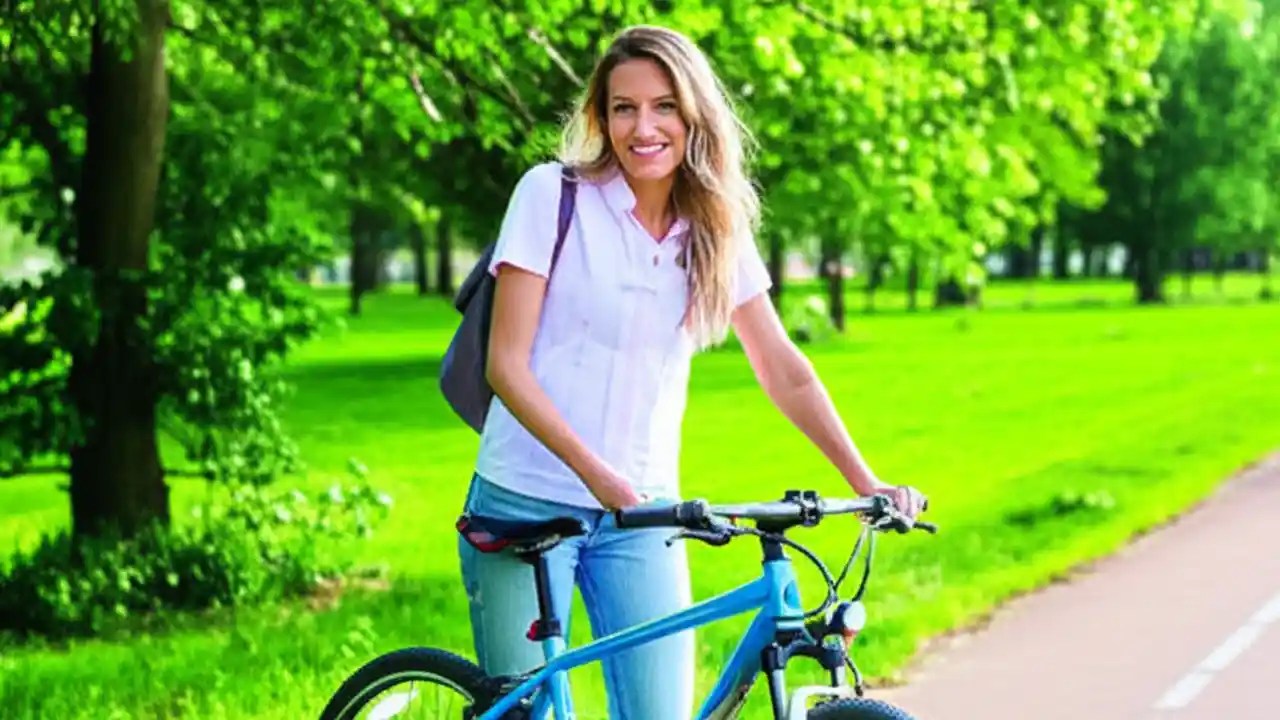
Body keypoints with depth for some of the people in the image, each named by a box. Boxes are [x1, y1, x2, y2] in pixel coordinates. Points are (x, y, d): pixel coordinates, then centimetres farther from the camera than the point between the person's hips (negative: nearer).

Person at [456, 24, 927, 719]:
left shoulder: (717, 229, 5)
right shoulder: (553, 193, -7)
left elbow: (785, 371, 5)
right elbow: (507, 364, -11)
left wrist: (866, 483, -6)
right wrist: (593, 472, -23)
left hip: (641, 516, 3)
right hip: (526, 504, -3)